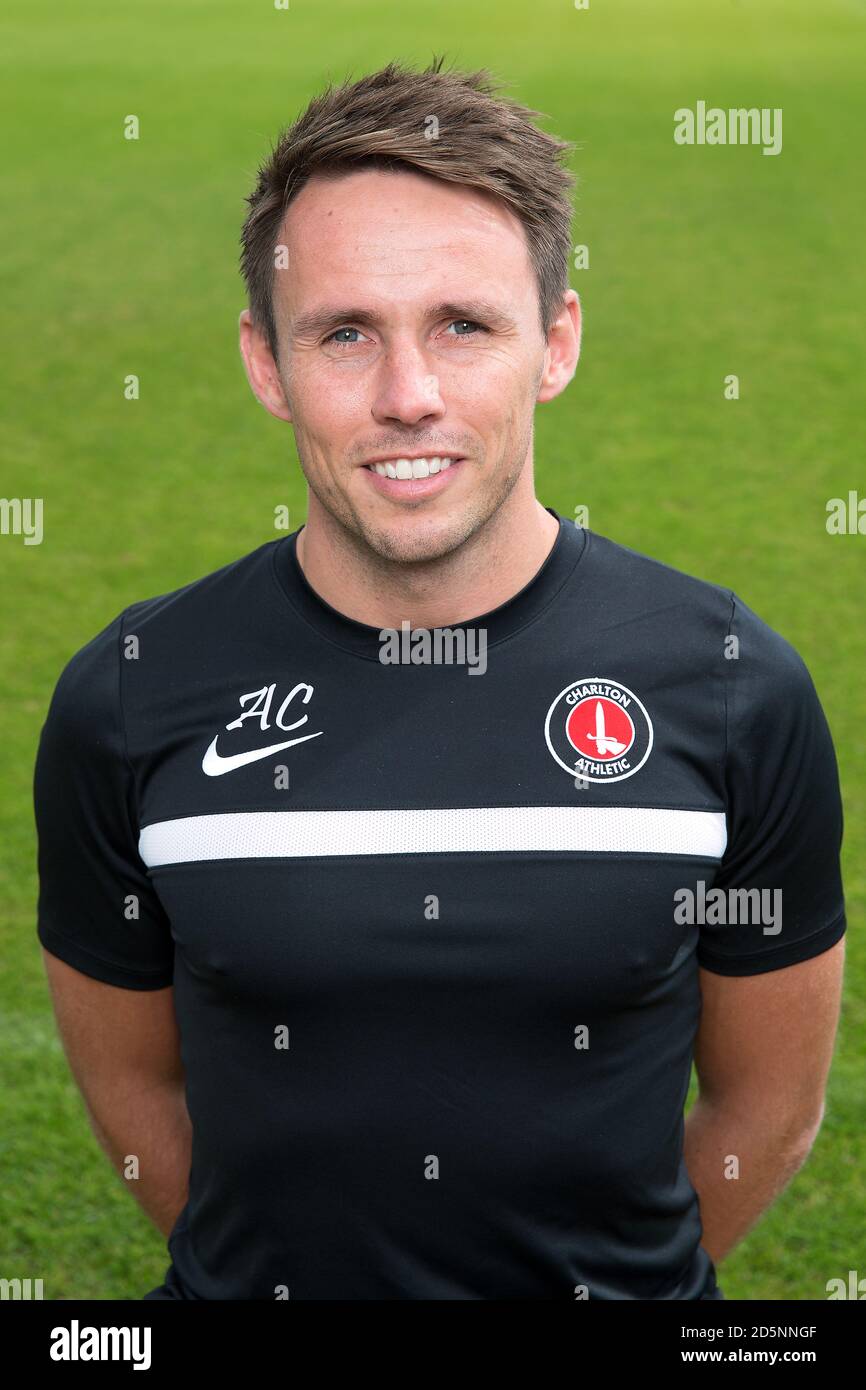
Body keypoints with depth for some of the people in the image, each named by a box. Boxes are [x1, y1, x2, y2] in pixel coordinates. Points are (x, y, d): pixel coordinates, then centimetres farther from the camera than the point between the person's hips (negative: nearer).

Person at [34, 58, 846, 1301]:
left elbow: (770, 1105, -4)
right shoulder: (128, 702, -13)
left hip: (615, 1284, 0)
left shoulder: (735, 687, -14)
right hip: (253, 1283, 0)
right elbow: (132, 1086, -2)